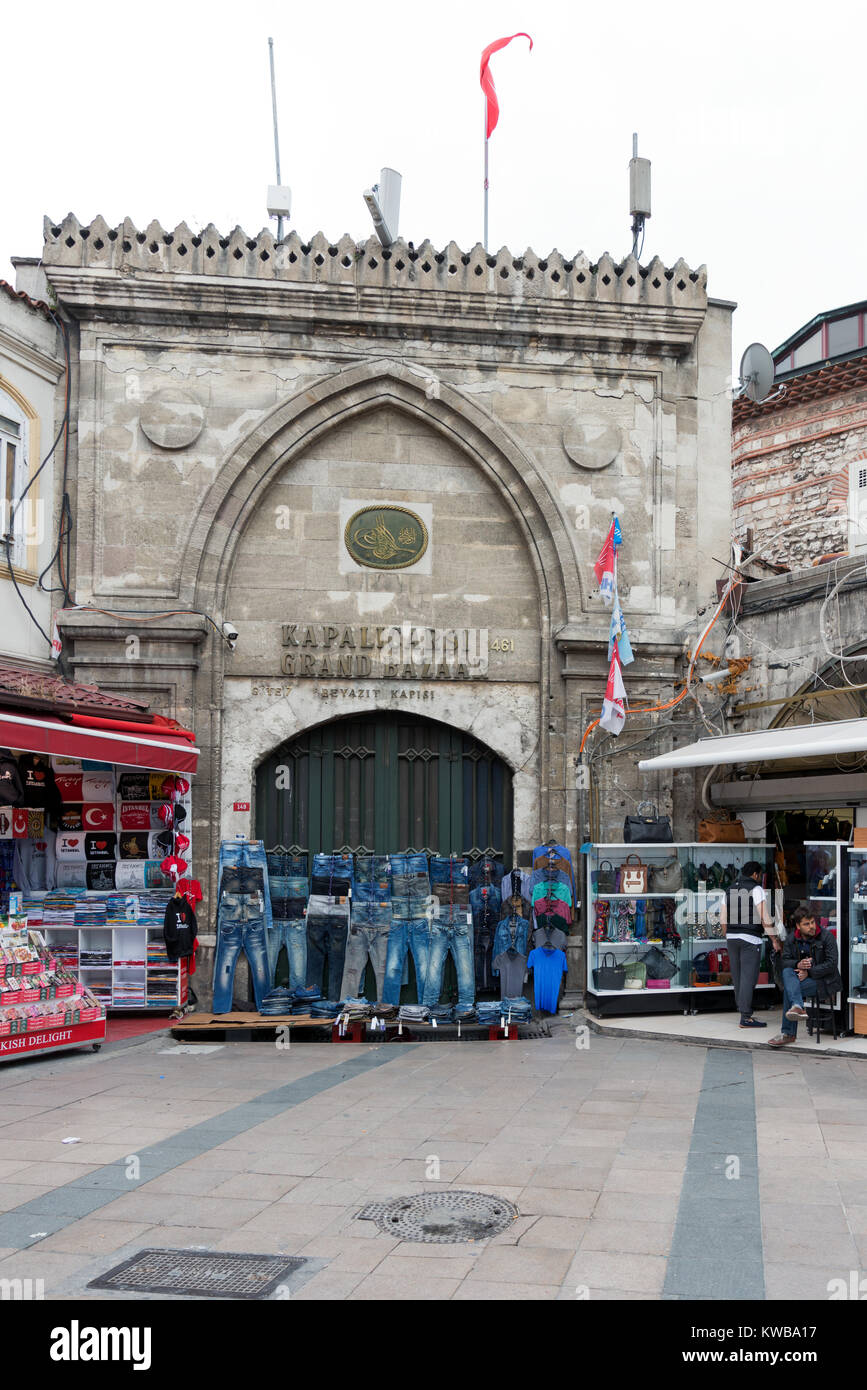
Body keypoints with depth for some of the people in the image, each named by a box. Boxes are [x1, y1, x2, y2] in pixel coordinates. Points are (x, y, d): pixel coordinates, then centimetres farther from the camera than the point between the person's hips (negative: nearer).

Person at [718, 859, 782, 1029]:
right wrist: (775, 940, -7)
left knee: (738, 977, 11)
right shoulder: (756, 889, -6)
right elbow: (764, 917, -12)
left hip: (732, 938, 7)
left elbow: (723, 919, 13)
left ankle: (743, 1011, 17)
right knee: (748, 977, -7)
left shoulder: (730, 891, 14)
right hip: (750, 939, -7)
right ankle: (746, 1017, -9)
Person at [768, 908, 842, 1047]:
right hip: (804, 977, 5)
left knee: (788, 989, -27)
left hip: (824, 980, -5)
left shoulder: (826, 936, -7)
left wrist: (809, 972, -21)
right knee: (787, 972, -29)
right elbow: (785, 960, 5)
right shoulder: (792, 939, 7)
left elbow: (831, 964, -13)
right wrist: (798, 964, -18)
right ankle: (798, 1007, -44)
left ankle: (788, 1034, -24)